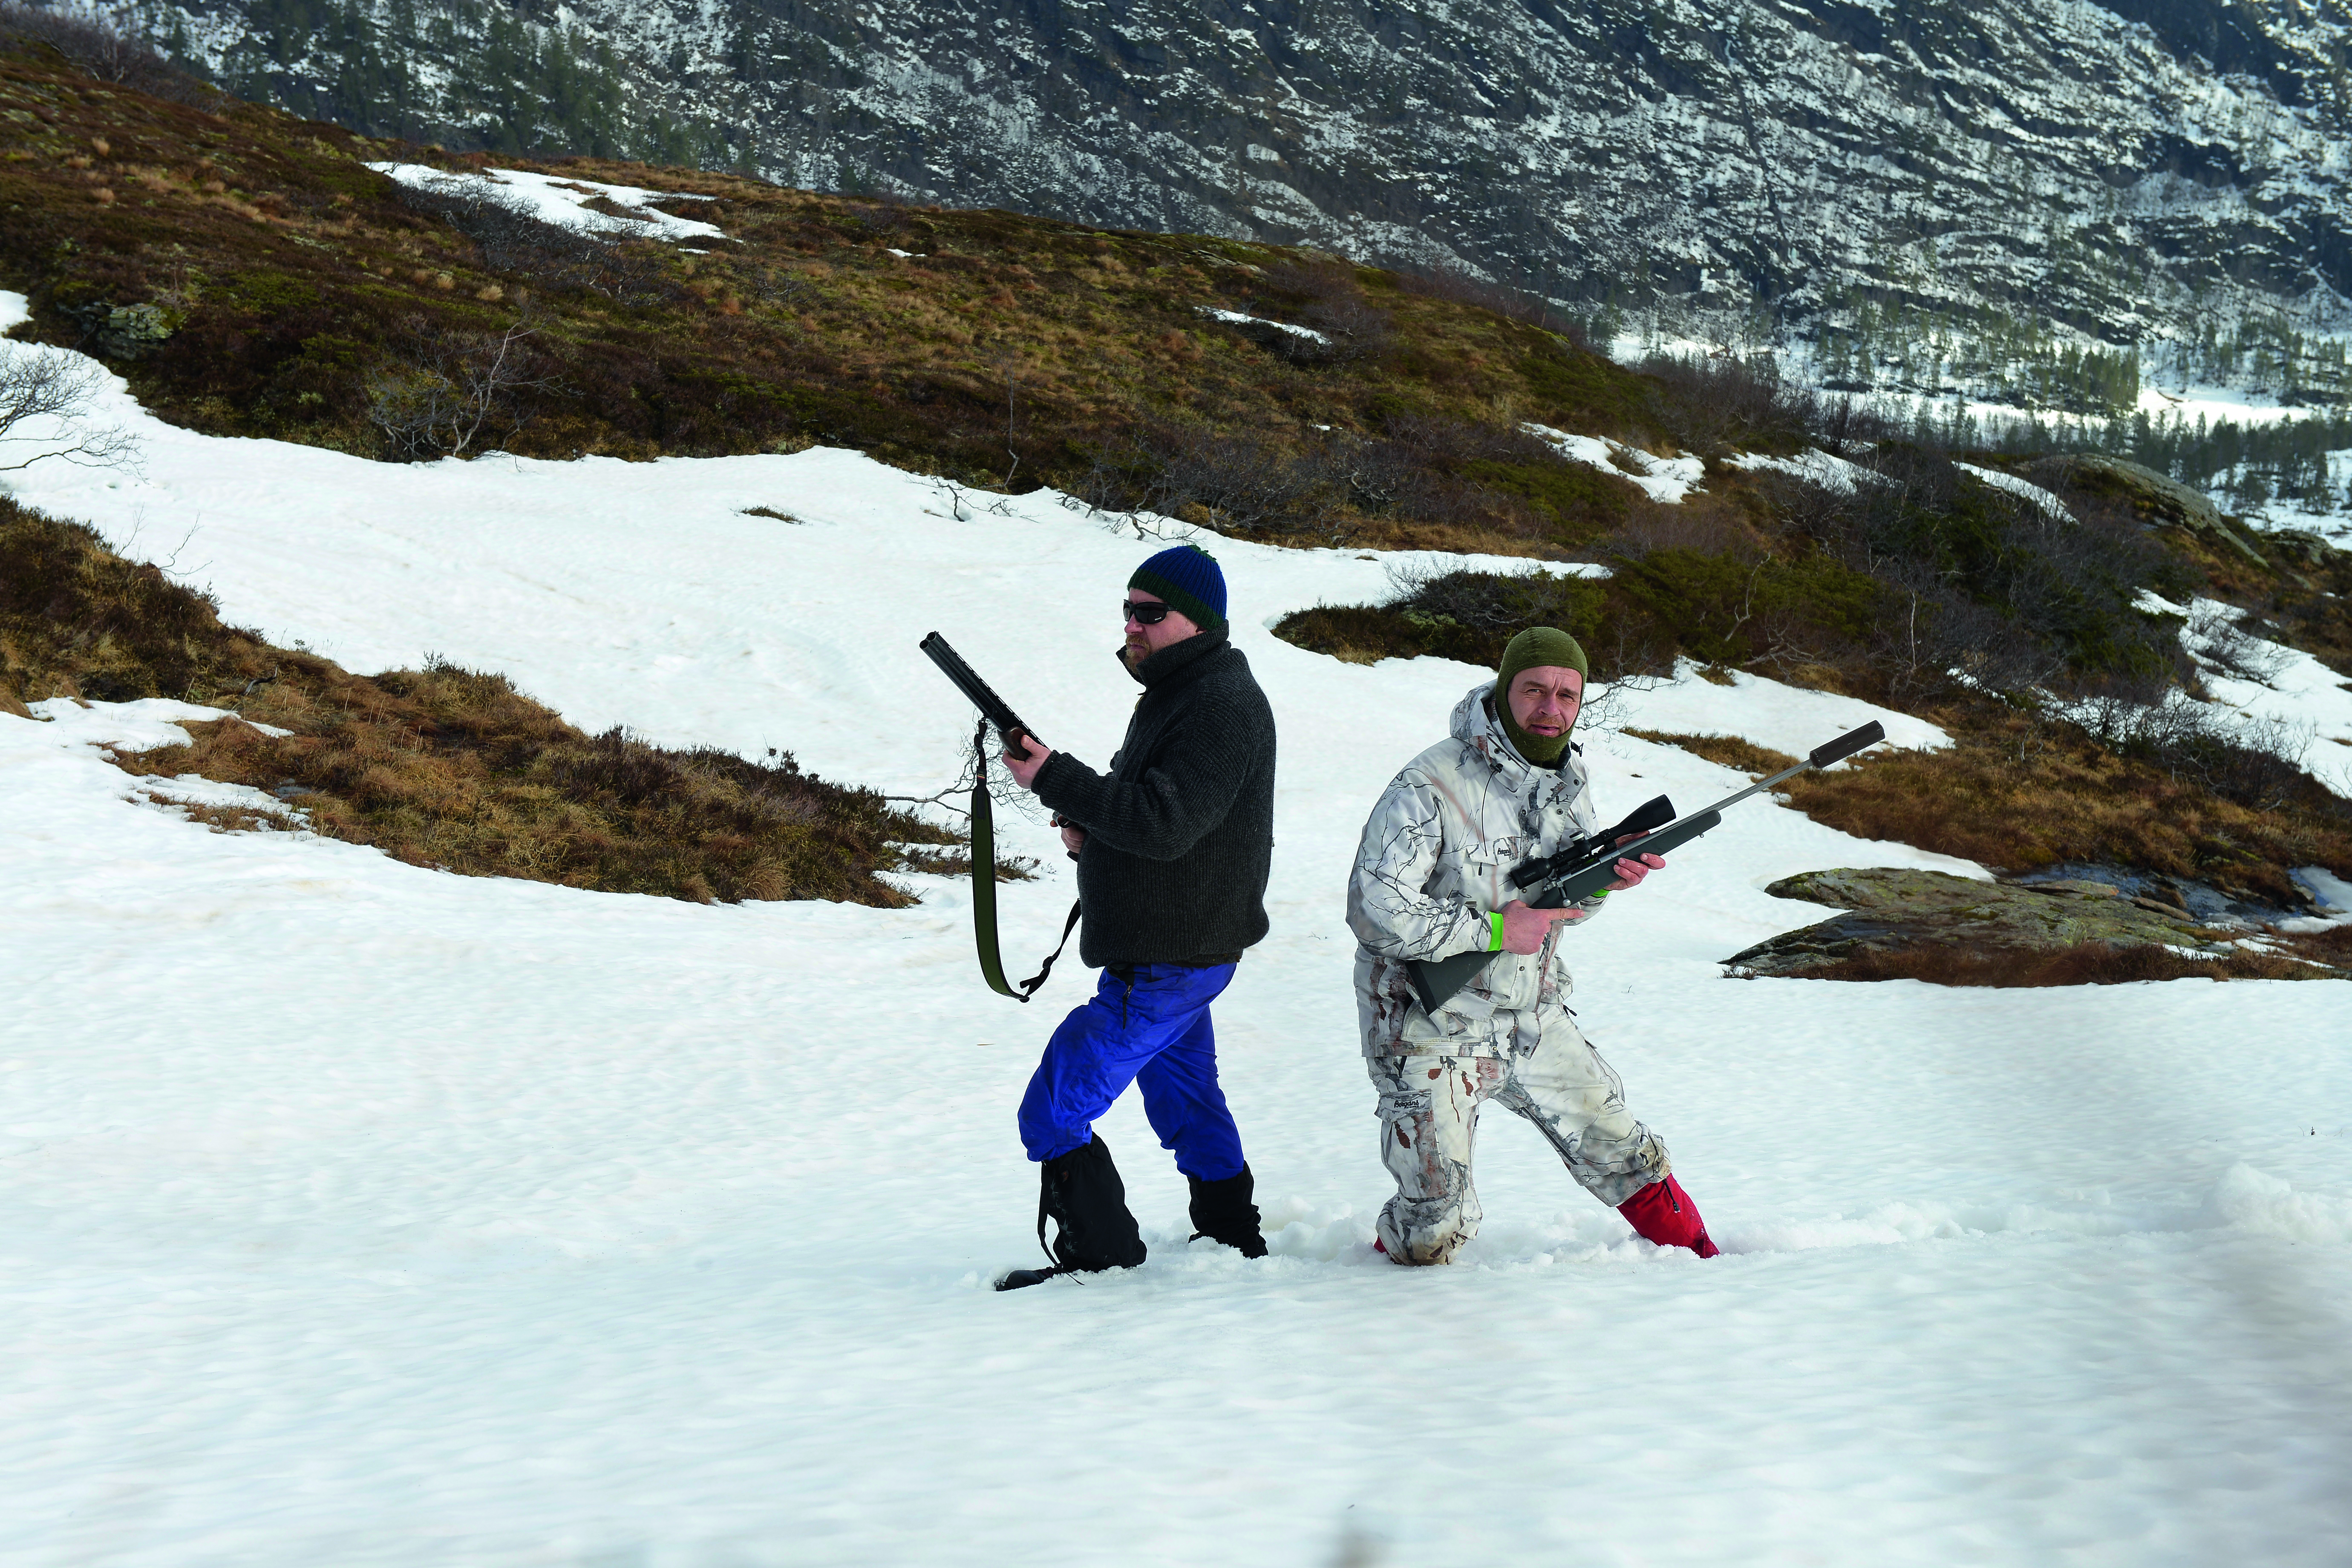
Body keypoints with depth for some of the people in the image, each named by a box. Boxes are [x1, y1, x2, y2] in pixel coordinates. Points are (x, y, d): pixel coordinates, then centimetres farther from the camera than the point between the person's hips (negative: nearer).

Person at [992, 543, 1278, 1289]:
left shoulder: (1222, 706, -20)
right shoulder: (1177, 691, 14)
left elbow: (1166, 822, -29)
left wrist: (1055, 777, -27)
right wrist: (1088, 828, 0)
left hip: (1166, 964, -11)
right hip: (1178, 950, 11)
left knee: (1053, 1115, -7)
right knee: (1188, 1104, 24)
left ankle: (1104, 1263, 0)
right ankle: (1233, 1242, 36)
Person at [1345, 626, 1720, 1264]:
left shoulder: (1569, 781, 2)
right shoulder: (1432, 787, -22)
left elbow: (1561, 910, 11)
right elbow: (1375, 911, -26)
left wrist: (1602, 879, -11)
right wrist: (1494, 930, -23)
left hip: (1533, 1019, 6)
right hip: (1433, 1029, -6)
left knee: (1623, 1155, 14)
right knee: (1436, 1225, -3)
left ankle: (1702, 1261, 34)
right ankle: (1396, 1251, 28)